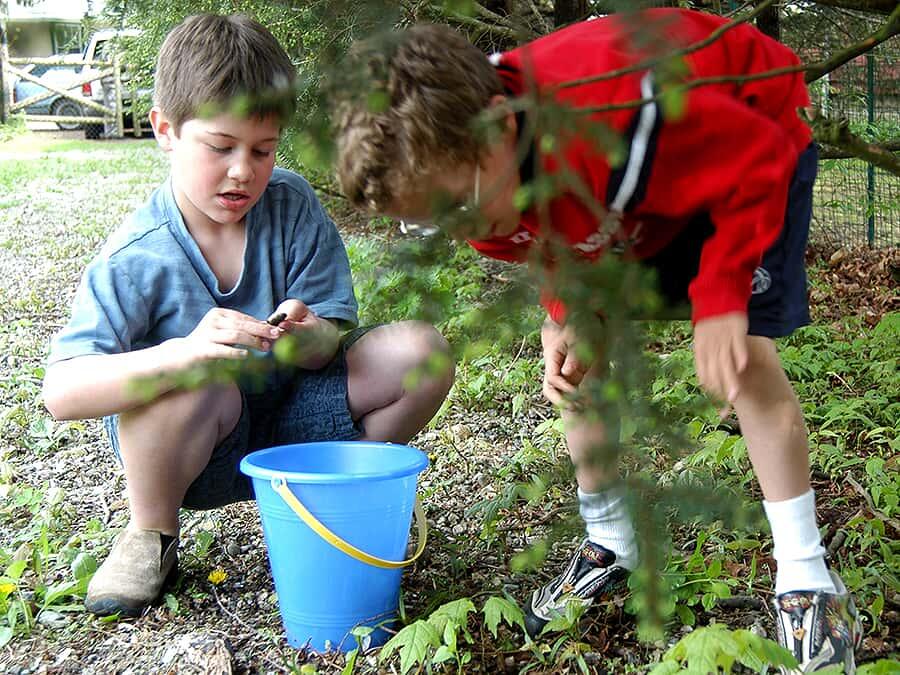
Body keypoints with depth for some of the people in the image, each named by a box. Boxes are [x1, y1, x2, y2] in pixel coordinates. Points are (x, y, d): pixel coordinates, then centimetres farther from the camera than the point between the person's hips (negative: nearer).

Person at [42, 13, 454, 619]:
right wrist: (184, 351, -46)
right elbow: (61, 393, -30)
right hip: (195, 455, -3)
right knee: (198, 378, -38)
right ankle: (151, 536, -6)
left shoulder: (292, 205, -10)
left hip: (291, 420, 4)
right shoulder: (137, 258, -20)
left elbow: (330, 339, -8)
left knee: (421, 351, -16)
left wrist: (307, 339, -34)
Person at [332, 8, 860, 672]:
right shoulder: (459, 169, -22)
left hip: (753, 140, -6)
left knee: (745, 356, -19)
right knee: (581, 361, -1)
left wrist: (720, 300, -33)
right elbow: (554, 245, -1)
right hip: (623, 204, 7)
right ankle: (611, 547, 17)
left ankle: (809, 582, -6)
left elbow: (757, 160, -31)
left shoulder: (611, 116, -46)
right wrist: (565, 317, -19)